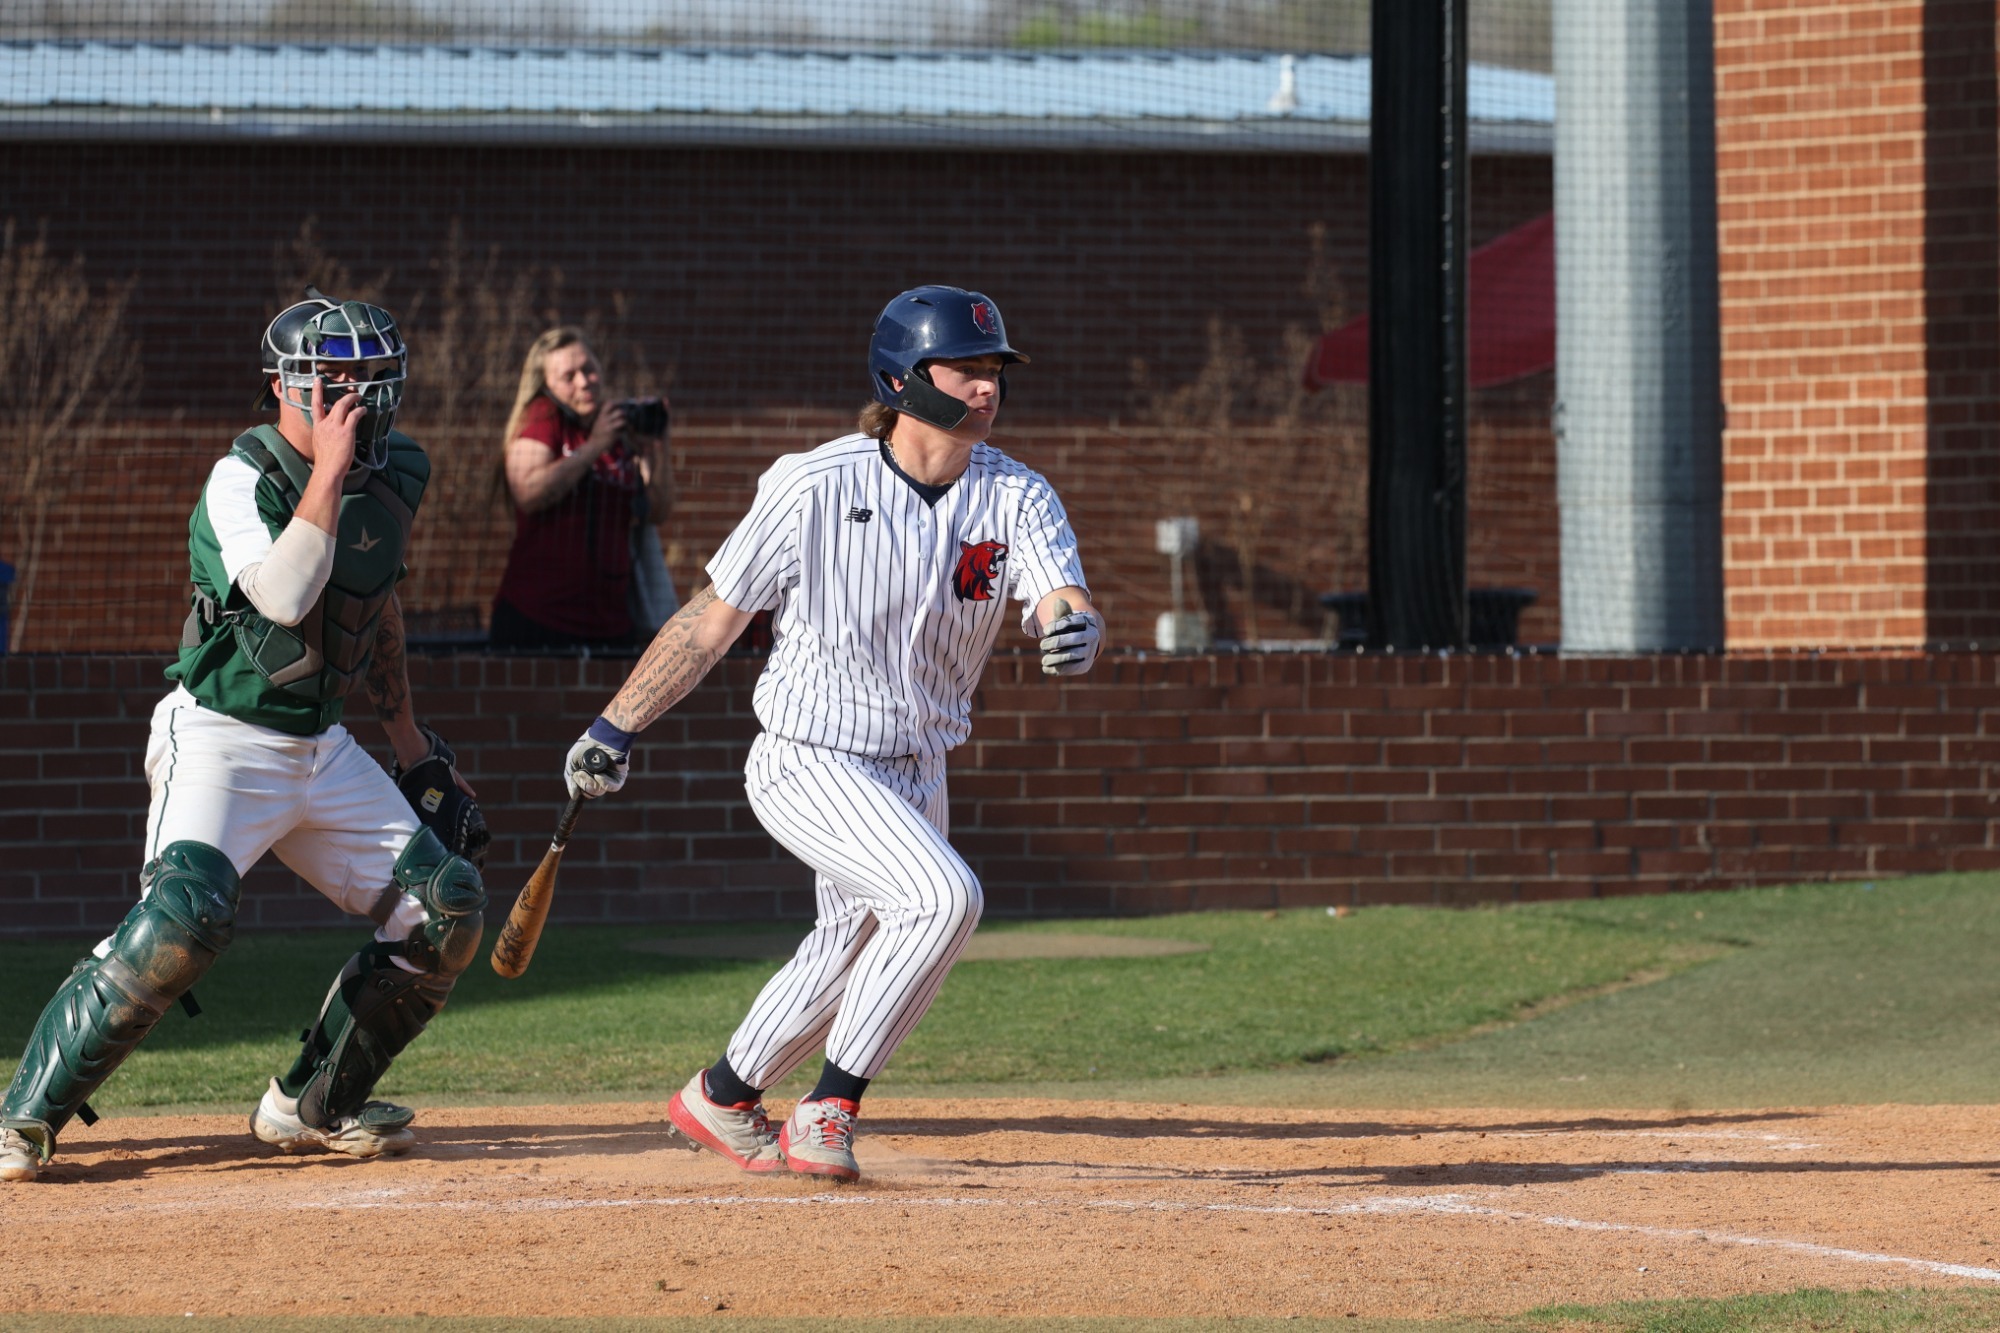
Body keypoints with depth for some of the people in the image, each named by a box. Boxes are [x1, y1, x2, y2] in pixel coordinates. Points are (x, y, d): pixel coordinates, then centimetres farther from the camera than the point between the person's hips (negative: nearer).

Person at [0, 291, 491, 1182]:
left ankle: (310, 1106, 16)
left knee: (445, 906, 3)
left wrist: (410, 742, 24)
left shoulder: (396, 475, 6)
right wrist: (327, 470, -28)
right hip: (222, 740, -8)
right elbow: (286, 597, -33)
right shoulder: (242, 480, -16)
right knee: (184, 914, -29)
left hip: (321, 743, 8)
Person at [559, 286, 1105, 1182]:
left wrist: (1076, 630, -46)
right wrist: (615, 729, -5)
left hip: (916, 770, 6)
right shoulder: (814, 486, -15)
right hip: (808, 761, -6)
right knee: (943, 896, -26)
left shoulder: (1017, 499, -5)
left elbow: (1062, 600, -21)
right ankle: (828, 1109, -15)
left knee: (851, 956, 20)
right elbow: (713, 618, -7)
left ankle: (720, 1100, 43)